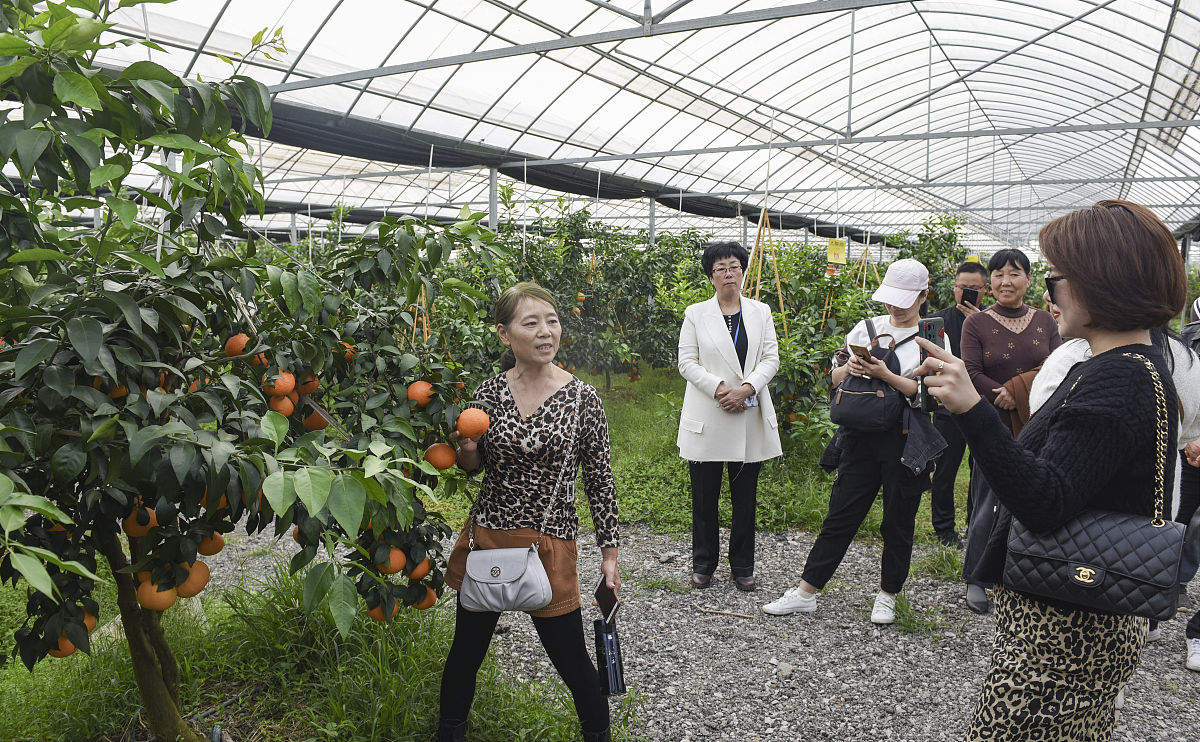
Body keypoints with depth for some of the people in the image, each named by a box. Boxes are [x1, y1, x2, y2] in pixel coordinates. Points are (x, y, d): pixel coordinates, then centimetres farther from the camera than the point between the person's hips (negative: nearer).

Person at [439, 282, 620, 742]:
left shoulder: (582, 399, -9)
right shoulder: (488, 393, -2)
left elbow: (599, 481, -2)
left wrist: (609, 554, 0)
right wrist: (466, 450, -12)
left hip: (551, 544, -2)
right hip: (488, 536, 3)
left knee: (571, 660, 6)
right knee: (467, 649, 17)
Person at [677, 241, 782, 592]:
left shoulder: (761, 312, 8)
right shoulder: (696, 313, 2)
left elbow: (771, 359, 2)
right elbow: (686, 362, -2)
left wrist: (746, 388, -14)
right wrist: (719, 388, -16)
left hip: (750, 418, 2)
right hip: (707, 418, -1)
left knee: (745, 497, 8)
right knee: (704, 496, 6)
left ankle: (742, 566, 22)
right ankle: (703, 564, 22)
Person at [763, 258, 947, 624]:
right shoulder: (866, 327, 10)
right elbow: (836, 377, 13)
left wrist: (884, 374, -20)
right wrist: (849, 368, -9)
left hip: (905, 440, -3)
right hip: (862, 436, 3)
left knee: (898, 523, 9)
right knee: (840, 515, 6)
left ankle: (887, 597, 26)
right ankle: (806, 592, 12)